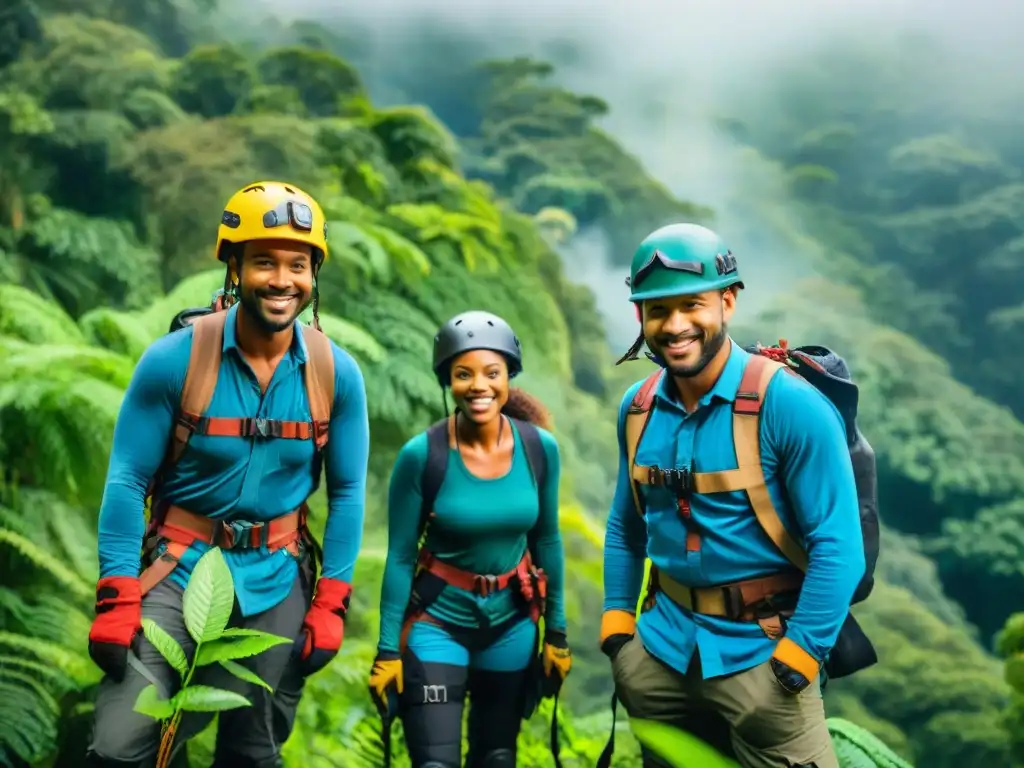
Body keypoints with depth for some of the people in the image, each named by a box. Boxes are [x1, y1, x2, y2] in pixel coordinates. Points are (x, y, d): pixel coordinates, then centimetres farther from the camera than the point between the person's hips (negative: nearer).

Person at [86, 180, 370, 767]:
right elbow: (128, 481, -8)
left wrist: (331, 604, -2)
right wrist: (116, 599, -12)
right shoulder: (174, 359, -12)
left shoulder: (337, 373, -6)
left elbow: (348, 493, 1)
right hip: (180, 566, -2)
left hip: (275, 581, 2)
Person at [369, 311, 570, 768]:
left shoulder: (540, 447, -9)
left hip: (512, 623, 3)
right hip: (438, 622, -3)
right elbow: (400, 557, -10)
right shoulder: (422, 454, -18)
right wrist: (388, 649, -9)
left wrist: (556, 631, 7)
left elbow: (546, 540, 3)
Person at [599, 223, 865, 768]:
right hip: (664, 643, 5)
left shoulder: (790, 406, -15)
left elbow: (837, 545, -16)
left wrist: (795, 660, -17)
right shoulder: (637, 409, 2)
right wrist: (616, 624, 8)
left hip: (761, 650, -5)